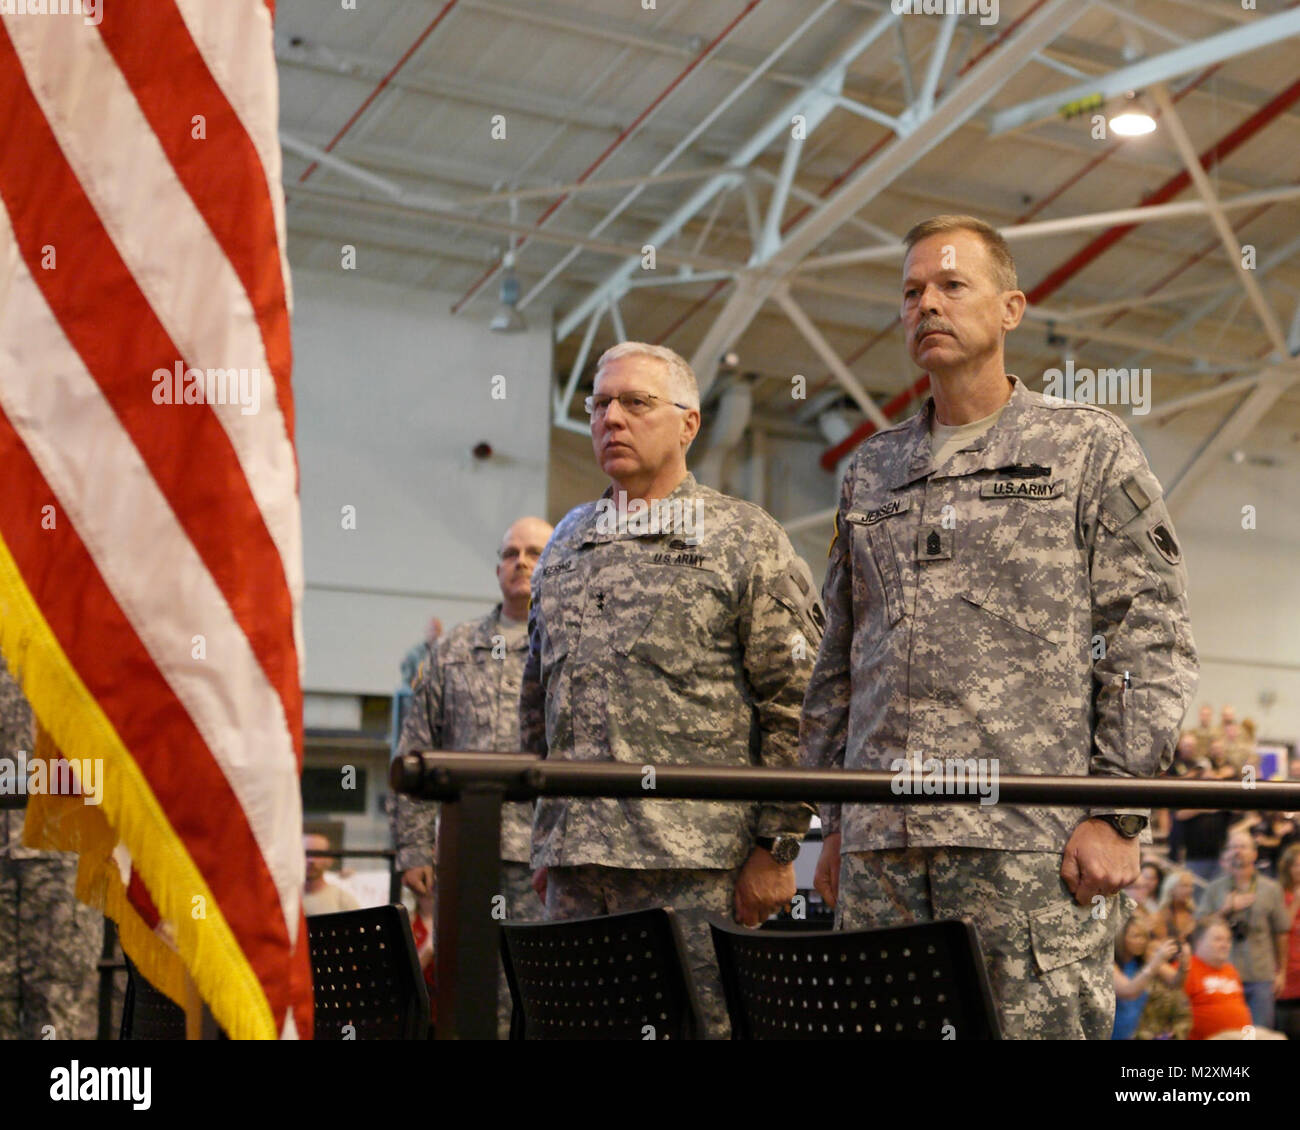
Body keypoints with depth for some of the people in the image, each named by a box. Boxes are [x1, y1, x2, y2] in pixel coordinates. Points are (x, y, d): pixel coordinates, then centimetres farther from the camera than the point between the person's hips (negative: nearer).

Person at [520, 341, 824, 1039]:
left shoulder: (745, 538, 2)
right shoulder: (565, 544, 18)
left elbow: (796, 707, -4)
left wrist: (776, 848, -9)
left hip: (698, 866, -5)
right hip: (576, 864, 5)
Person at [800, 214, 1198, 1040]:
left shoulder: (1088, 448, 7)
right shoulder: (872, 471, 20)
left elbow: (1153, 640, 0)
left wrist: (1115, 815, -9)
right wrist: (834, 824, 14)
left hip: (1031, 844, -4)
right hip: (880, 847, 4)